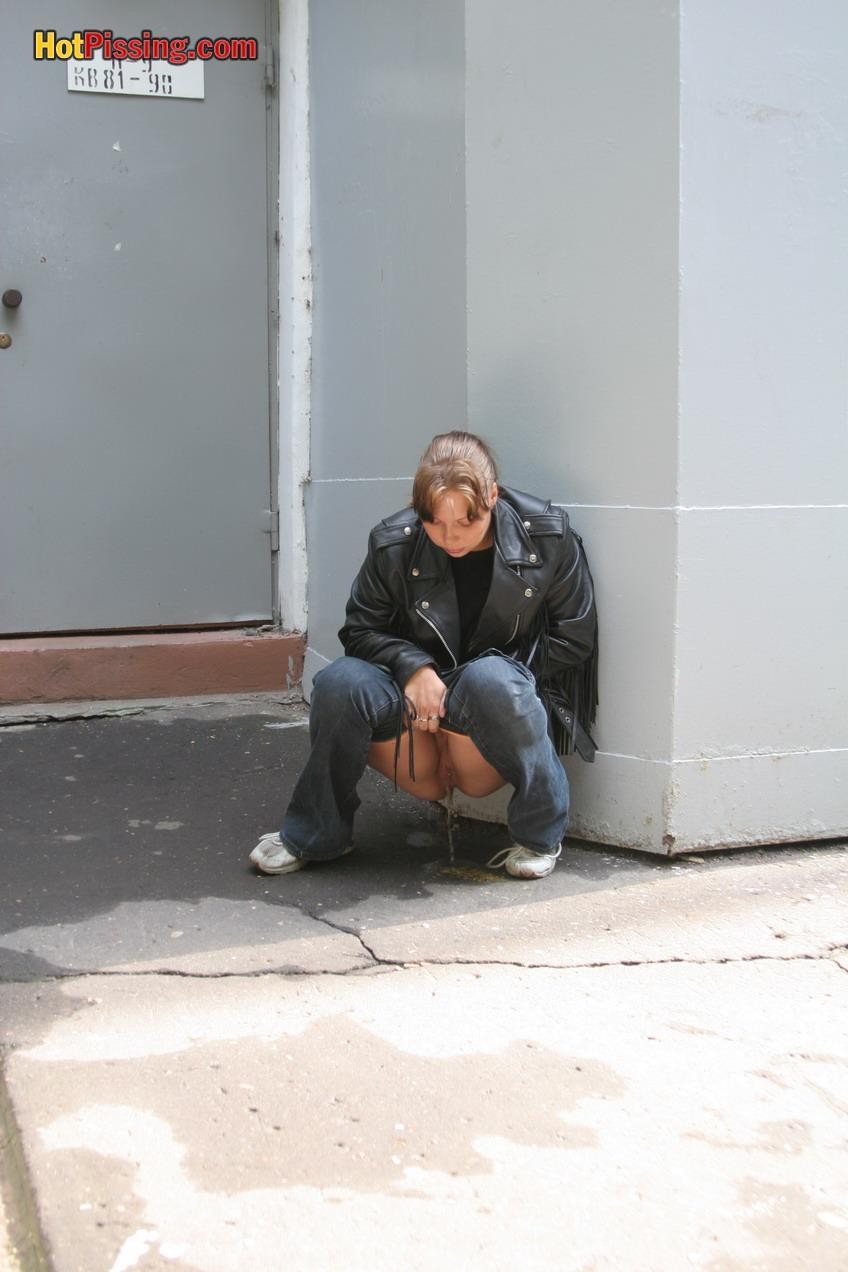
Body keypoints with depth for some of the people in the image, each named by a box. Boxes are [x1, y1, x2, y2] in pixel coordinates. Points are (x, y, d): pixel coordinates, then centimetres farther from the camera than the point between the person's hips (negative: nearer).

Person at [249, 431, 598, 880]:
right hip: (421, 694, 2)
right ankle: (312, 837, -4)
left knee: (490, 680, -38)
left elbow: (573, 640, -1)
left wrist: (503, 674, -12)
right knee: (341, 683, -27)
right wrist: (414, 667, -16)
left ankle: (540, 834, -15)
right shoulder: (394, 544, -6)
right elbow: (360, 630, 4)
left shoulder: (548, 537, -8)